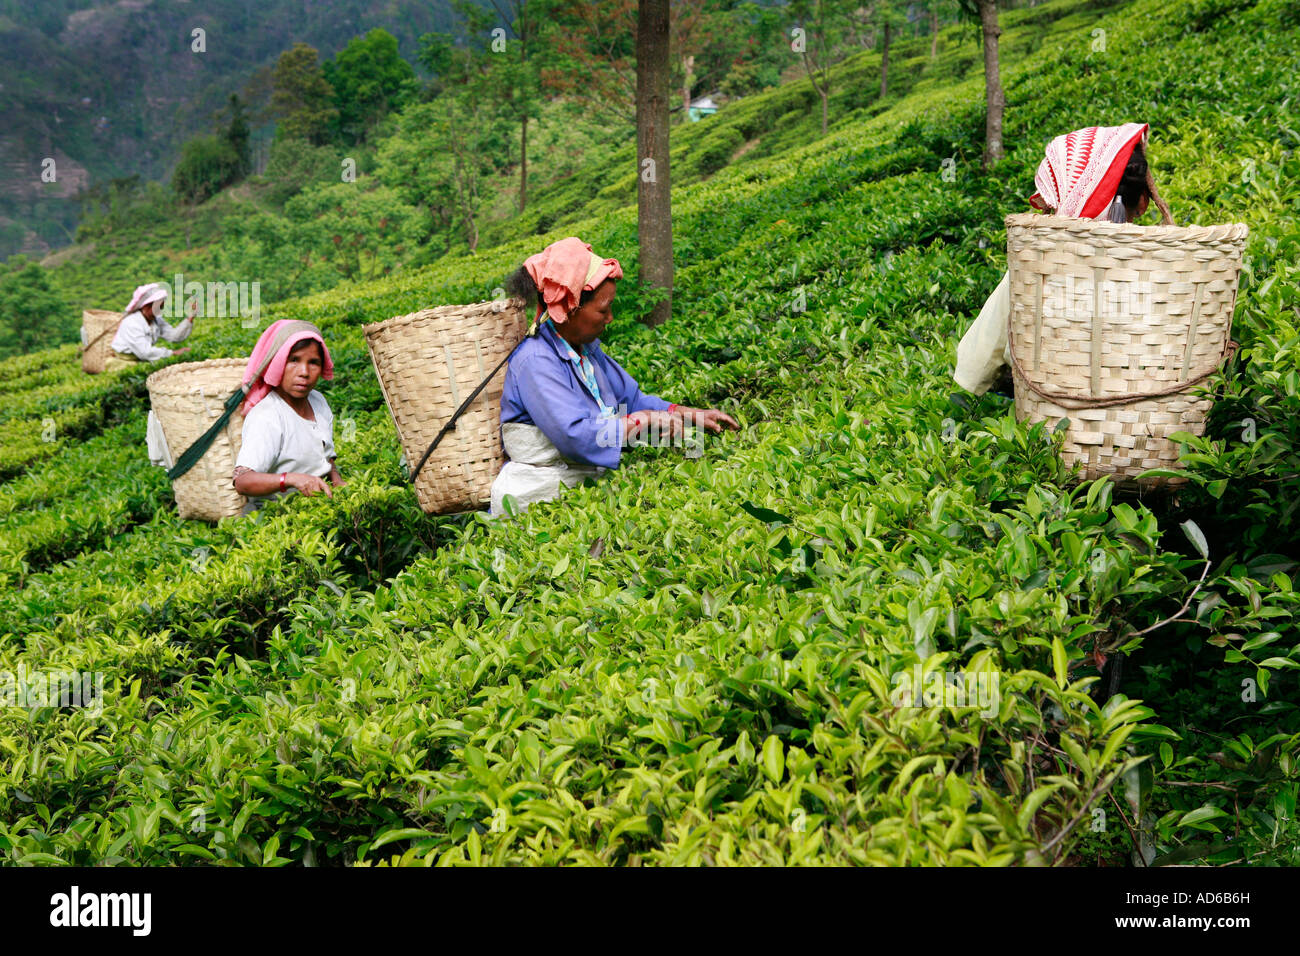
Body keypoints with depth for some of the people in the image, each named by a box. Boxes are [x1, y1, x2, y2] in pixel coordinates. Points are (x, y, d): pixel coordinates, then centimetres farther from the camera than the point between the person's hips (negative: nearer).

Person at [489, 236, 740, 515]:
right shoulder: (535, 362, -18)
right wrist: (643, 420, -16)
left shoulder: (587, 348, 12)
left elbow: (631, 398, 24)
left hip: (588, 480, 9)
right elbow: (576, 436, -26)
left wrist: (691, 414, 12)